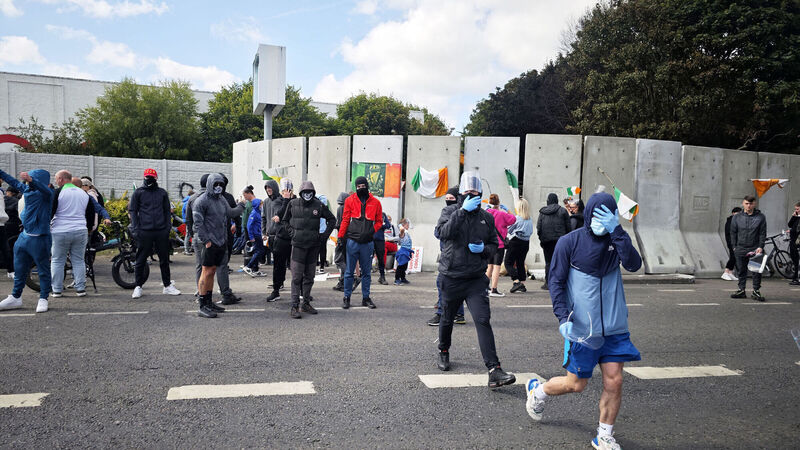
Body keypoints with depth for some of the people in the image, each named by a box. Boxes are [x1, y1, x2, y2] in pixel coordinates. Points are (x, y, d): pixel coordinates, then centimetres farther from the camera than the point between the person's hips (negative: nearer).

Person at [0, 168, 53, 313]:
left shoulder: (45, 193, -12)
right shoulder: (26, 189, 10)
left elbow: (44, 189, -35)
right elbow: (13, 182, 27)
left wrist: (31, 180, -52)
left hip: (39, 238, -8)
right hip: (25, 236, 8)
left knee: (43, 269, 1)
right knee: (19, 268, 16)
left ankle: (43, 299, 9)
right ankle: (15, 298, 28)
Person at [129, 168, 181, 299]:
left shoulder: (162, 193, 10)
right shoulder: (138, 192, 3)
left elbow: (167, 211, 15)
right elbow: (132, 211, 3)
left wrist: (168, 226, 5)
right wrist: (136, 228, -6)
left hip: (161, 231, 3)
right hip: (144, 231, -2)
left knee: (164, 259, 9)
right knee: (141, 260, 3)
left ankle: (167, 286, 18)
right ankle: (138, 286, 14)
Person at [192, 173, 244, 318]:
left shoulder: (221, 199, 16)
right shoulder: (201, 201, -9)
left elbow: (230, 213, 33)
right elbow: (197, 223, -13)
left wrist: (242, 206, 36)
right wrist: (206, 240, -16)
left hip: (221, 241, 8)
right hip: (209, 243, -8)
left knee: (212, 271, 14)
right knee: (207, 272, -8)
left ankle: (209, 302, 22)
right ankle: (203, 307, -5)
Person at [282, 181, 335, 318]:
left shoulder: (319, 205, 1)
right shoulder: (293, 204, 2)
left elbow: (332, 219, 12)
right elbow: (285, 220, 17)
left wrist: (325, 235, 5)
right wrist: (291, 232, 4)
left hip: (314, 245, 2)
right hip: (298, 245, -2)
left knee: (309, 276, 10)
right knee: (297, 276, -6)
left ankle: (306, 303, 21)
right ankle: (294, 306, -5)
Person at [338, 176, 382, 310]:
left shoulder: (375, 202, 6)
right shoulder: (350, 200, 4)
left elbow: (379, 221, 12)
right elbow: (345, 220, 4)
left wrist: (372, 231, -4)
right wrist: (340, 237, 0)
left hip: (367, 242, 1)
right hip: (352, 241, -1)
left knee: (366, 272, 10)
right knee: (349, 271, 4)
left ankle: (366, 297, 19)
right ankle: (346, 297, 14)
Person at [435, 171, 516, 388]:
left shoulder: (486, 218, 7)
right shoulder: (450, 211, -2)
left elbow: (494, 244, 15)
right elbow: (443, 232, -21)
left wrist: (484, 249, -7)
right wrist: (463, 210, -24)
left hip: (476, 279, 1)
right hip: (451, 278, -1)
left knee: (483, 321, -12)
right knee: (447, 319, 16)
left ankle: (494, 370, -14)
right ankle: (443, 352, 44)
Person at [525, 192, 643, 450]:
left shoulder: (616, 241, 4)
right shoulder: (570, 242, -5)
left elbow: (633, 264, -16)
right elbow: (556, 281, -4)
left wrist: (616, 230, -23)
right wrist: (563, 317, -14)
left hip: (614, 327, 3)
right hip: (581, 328, -3)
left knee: (614, 383, 2)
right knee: (576, 385, 7)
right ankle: (537, 390, 36)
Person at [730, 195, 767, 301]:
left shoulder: (760, 217, 3)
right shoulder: (737, 217, 6)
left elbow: (763, 233, 2)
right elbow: (733, 233, 10)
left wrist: (760, 247, -7)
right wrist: (734, 246, 4)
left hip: (755, 249, -2)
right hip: (740, 249, 2)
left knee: (757, 271, -2)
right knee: (741, 271, 8)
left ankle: (756, 291, 7)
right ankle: (741, 290, 16)